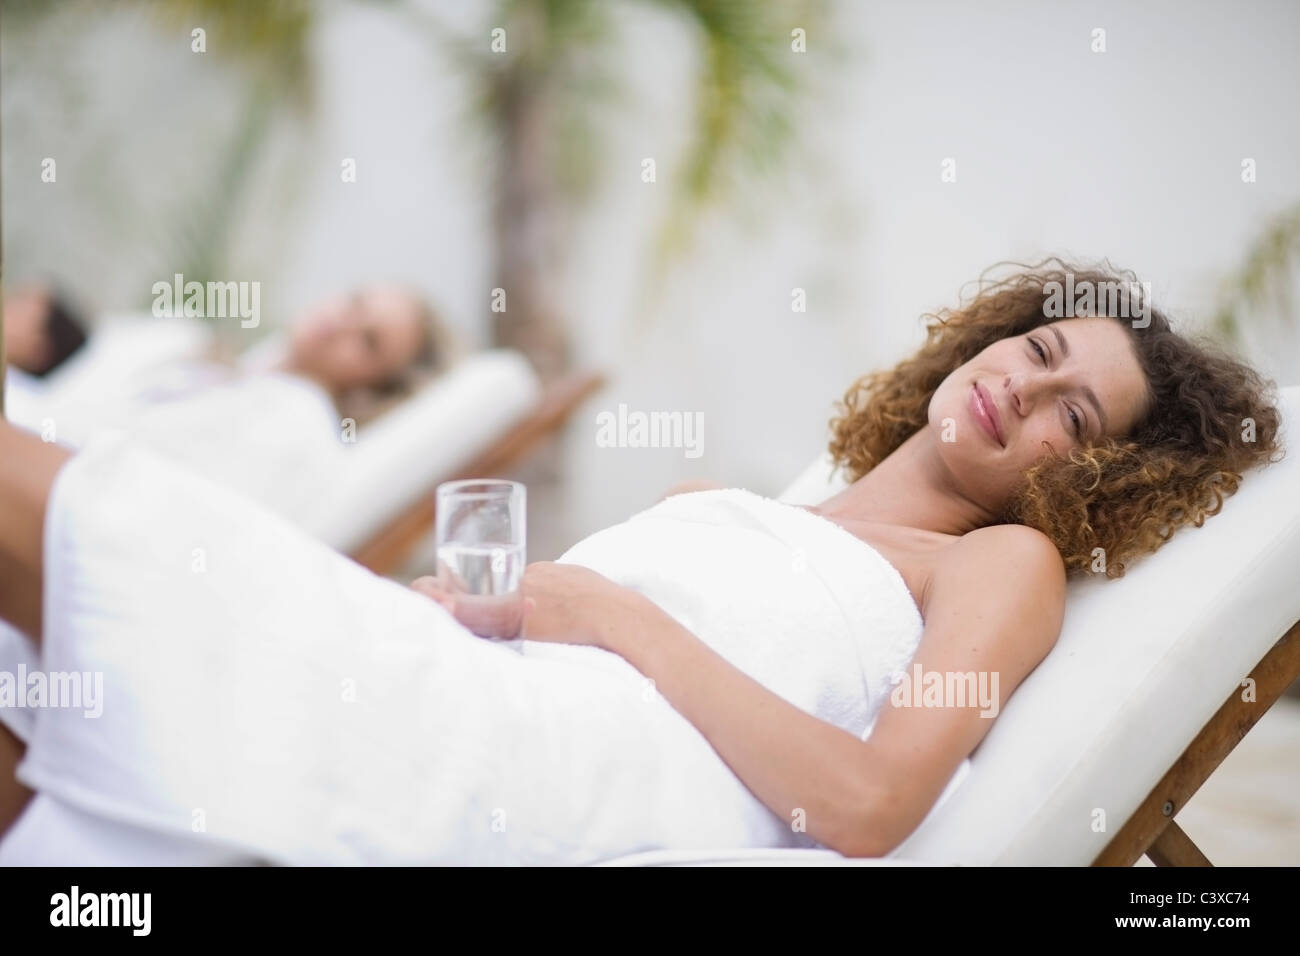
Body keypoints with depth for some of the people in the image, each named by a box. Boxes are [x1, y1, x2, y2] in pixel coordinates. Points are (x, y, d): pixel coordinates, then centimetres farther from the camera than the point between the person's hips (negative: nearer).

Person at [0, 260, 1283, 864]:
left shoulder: (1004, 564, 14)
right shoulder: (721, 505, 32)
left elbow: (865, 806, -6)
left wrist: (624, 617, -4)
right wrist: (461, 603, 0)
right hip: (464, 704, 7)